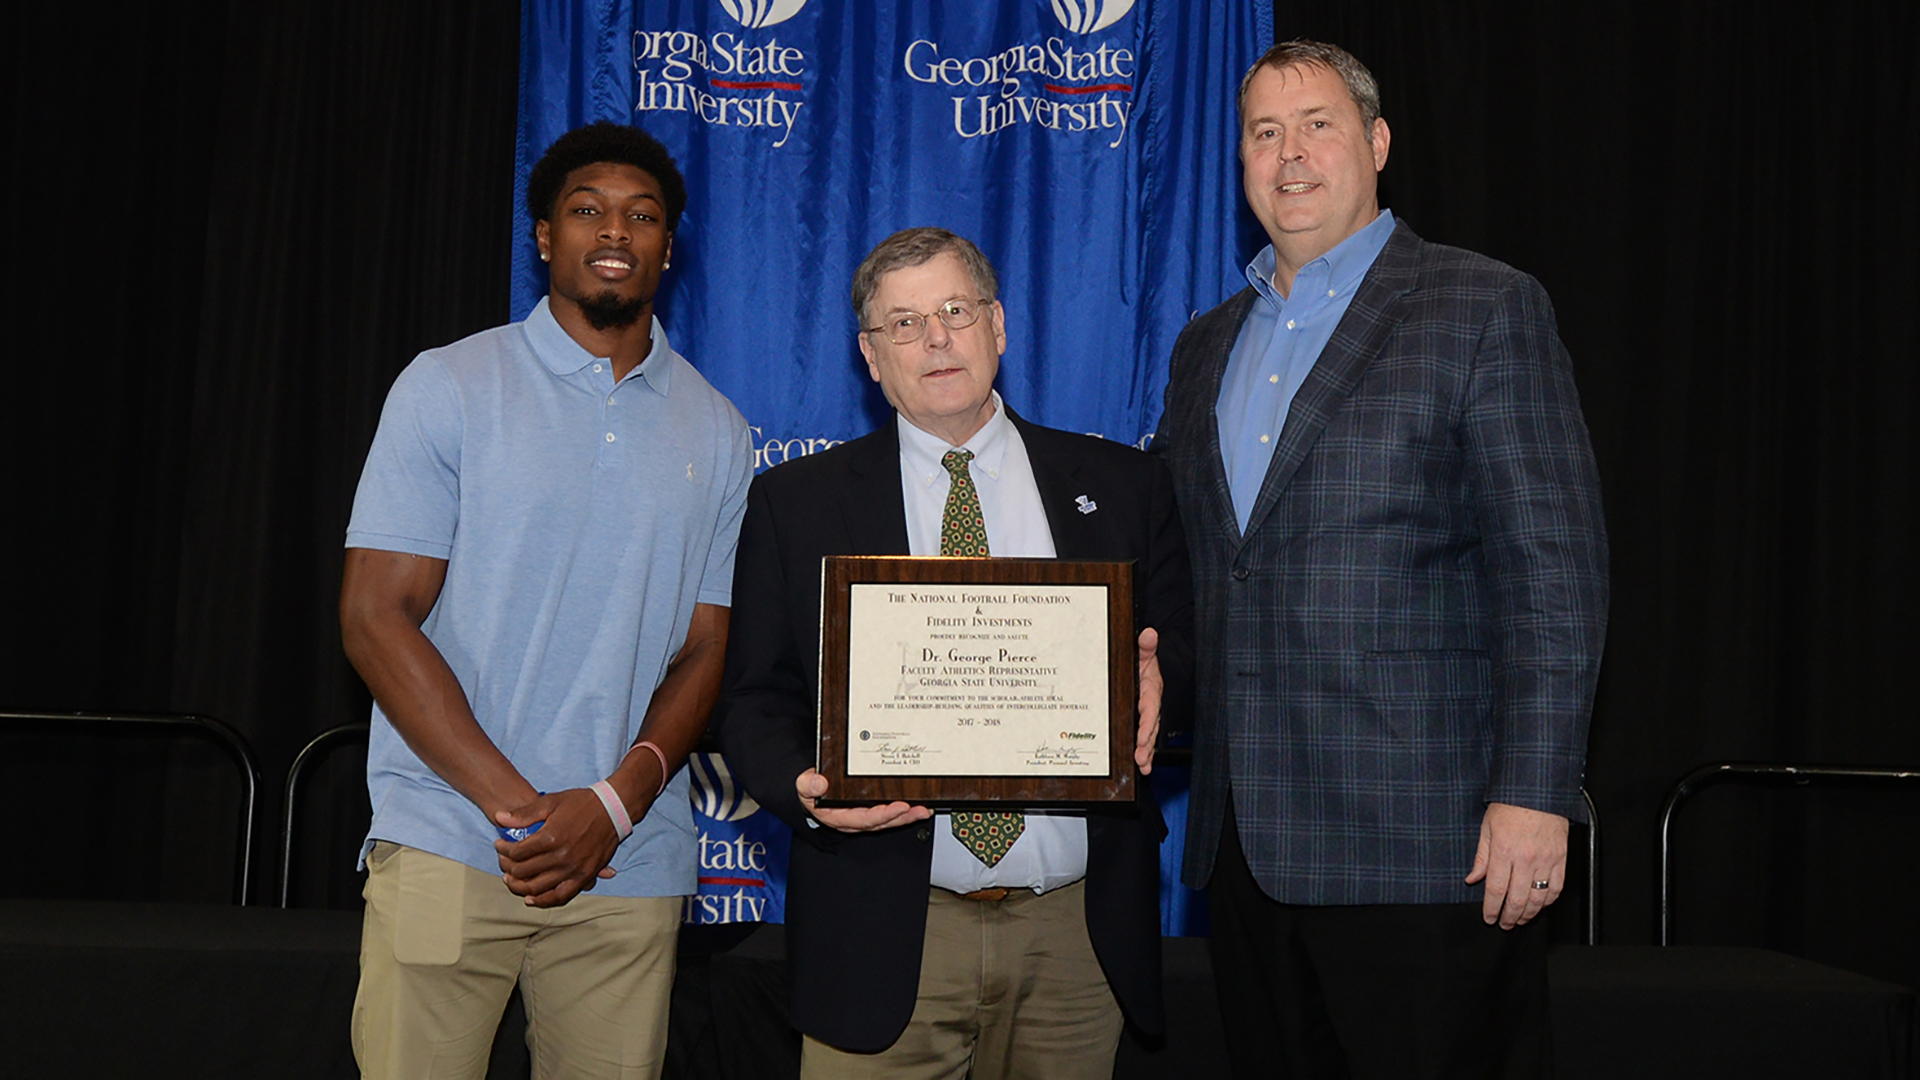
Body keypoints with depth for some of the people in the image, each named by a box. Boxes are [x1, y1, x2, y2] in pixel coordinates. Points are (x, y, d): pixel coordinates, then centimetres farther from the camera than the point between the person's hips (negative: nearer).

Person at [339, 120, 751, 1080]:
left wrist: (613, 804, -9)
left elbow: (705, 649, 8)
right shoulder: (449, 387, 2)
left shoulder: (714, 431, 10)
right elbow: (377, 618, -4)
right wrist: (517, 807, -11)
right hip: (448, 845, -2)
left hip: (629, 862, 2)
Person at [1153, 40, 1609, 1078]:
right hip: (1243, 836, 6)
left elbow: (1552, 569, -9)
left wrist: (1533, 793, -15)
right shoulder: (1206, 342, 17)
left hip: (1421, 837, -5)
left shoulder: (1485, 309, -2)